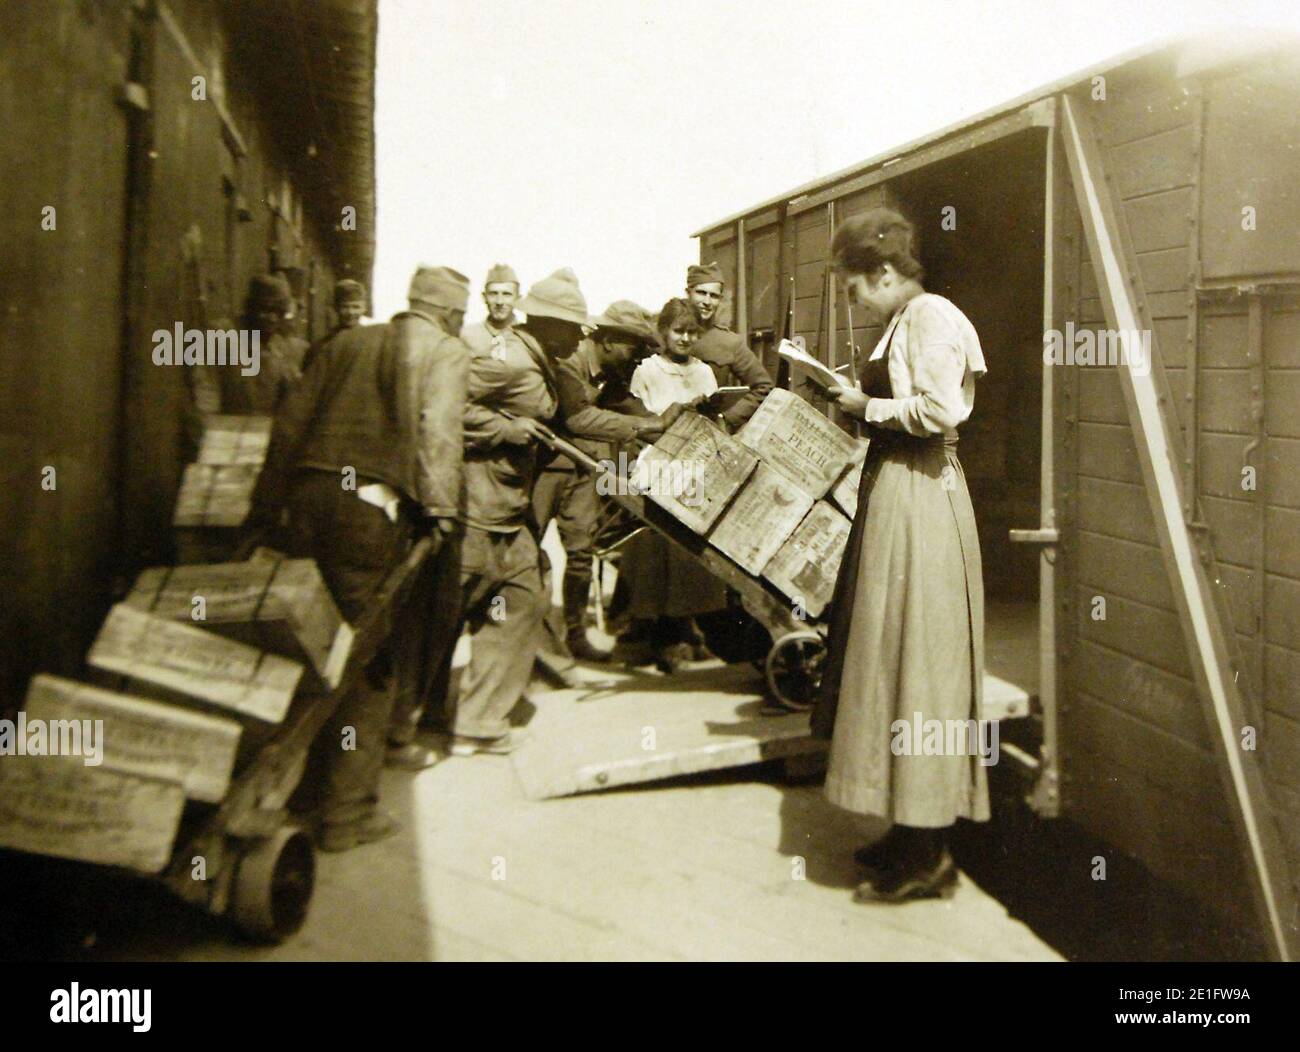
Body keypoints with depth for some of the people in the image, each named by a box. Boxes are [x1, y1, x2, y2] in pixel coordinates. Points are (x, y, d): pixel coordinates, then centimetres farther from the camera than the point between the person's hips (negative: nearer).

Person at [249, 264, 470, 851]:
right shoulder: (447, 354, 6)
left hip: (308, 491, 6)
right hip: (373, 502, -6)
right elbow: (435, 428, -12)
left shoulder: (350, 343, 22)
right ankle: (347, 811, 6)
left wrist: (267, 506, 20)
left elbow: (291, 420, 18)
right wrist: (441, 507, -13)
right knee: (372, 656, 2)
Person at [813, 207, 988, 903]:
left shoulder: (930, 316, -12)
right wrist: (861, 403, 8)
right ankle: (912, 831, 22)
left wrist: (869, 407, -10)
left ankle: (928, 858, 3)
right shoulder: (902, 324, 19)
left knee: (914, 659, -6)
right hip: (893, 490, 11)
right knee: (890, 653, 12)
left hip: (919, 499, -11)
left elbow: (938, 409, -23)